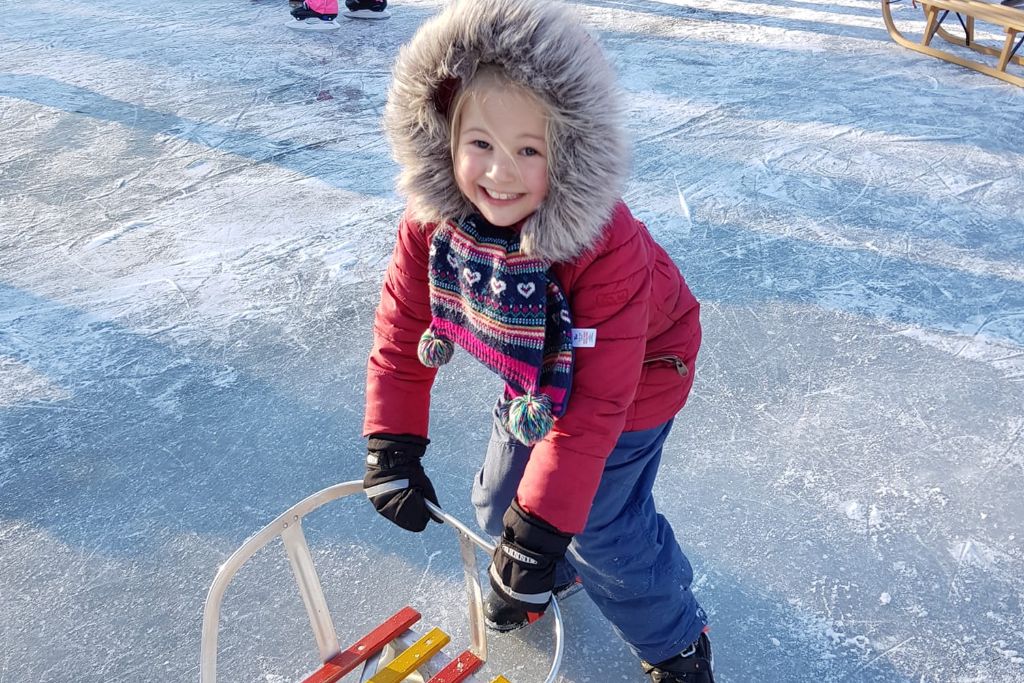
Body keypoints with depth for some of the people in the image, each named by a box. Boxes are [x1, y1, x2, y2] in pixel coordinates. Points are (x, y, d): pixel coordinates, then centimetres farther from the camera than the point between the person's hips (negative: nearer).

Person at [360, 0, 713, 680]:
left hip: (634, 375, -5)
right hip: (535, 377, 6)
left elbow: (597, 401, -36)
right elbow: (401, 328, -13)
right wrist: (393, 447, -18)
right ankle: (550, 574, 50)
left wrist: (543, 522, -36)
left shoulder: (608, 248, -39)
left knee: (603, 529, -3)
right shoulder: (434, 219, -24)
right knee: (499, 501, 14)